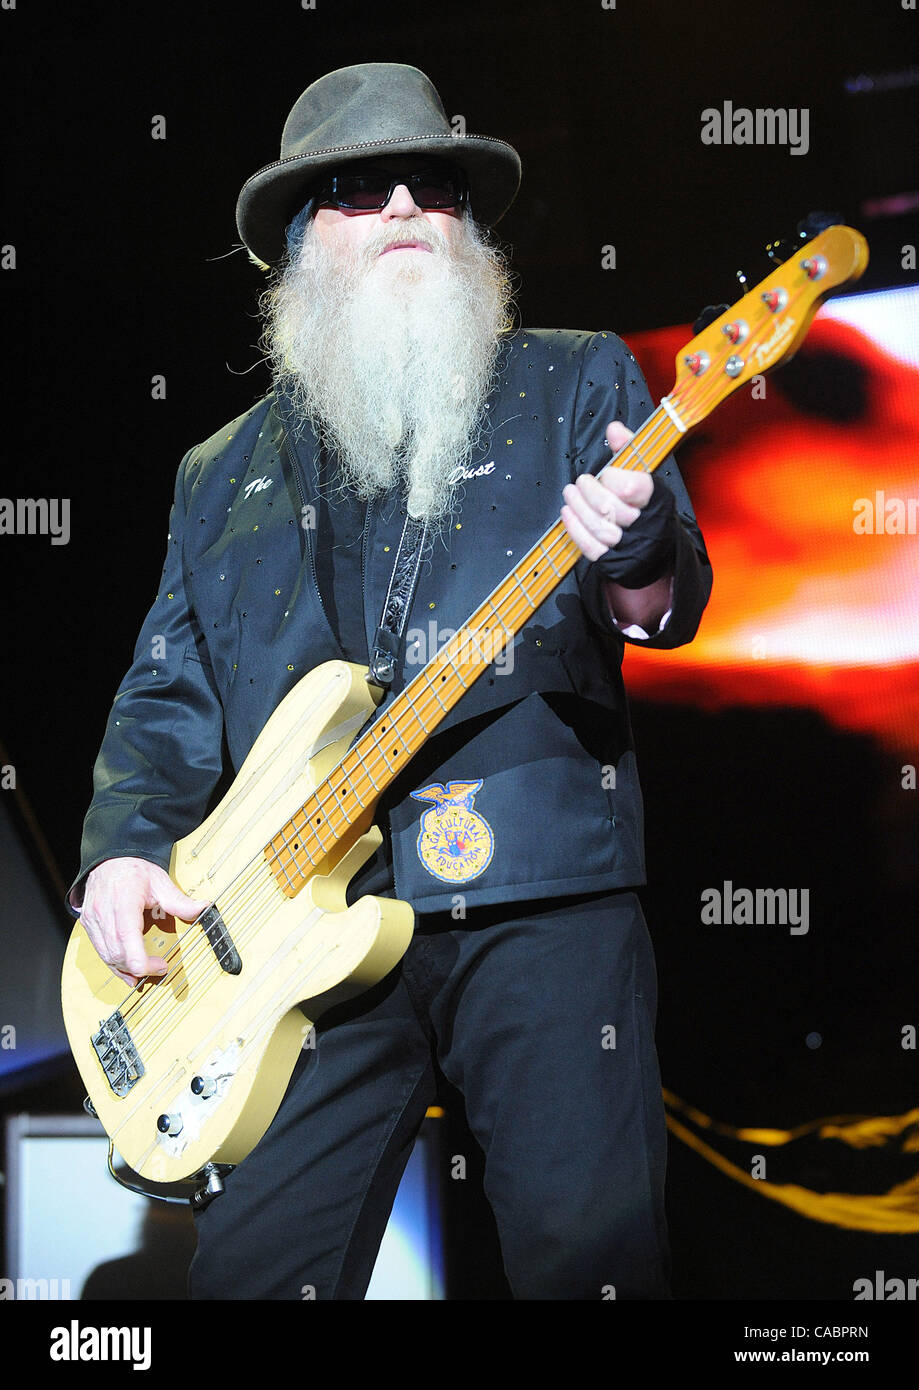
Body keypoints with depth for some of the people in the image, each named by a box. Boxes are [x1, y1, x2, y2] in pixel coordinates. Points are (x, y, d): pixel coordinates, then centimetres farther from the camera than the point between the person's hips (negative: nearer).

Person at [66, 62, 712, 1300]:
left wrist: (637, 561, -24)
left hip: (543, 886, -2)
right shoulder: (224, 475, 20)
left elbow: (670, 604, 0)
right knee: (254, 1266, 0)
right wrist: (124, 850, 3)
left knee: (590, 1248, -10)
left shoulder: (575, 383, 12)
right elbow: (166, 696, 21)